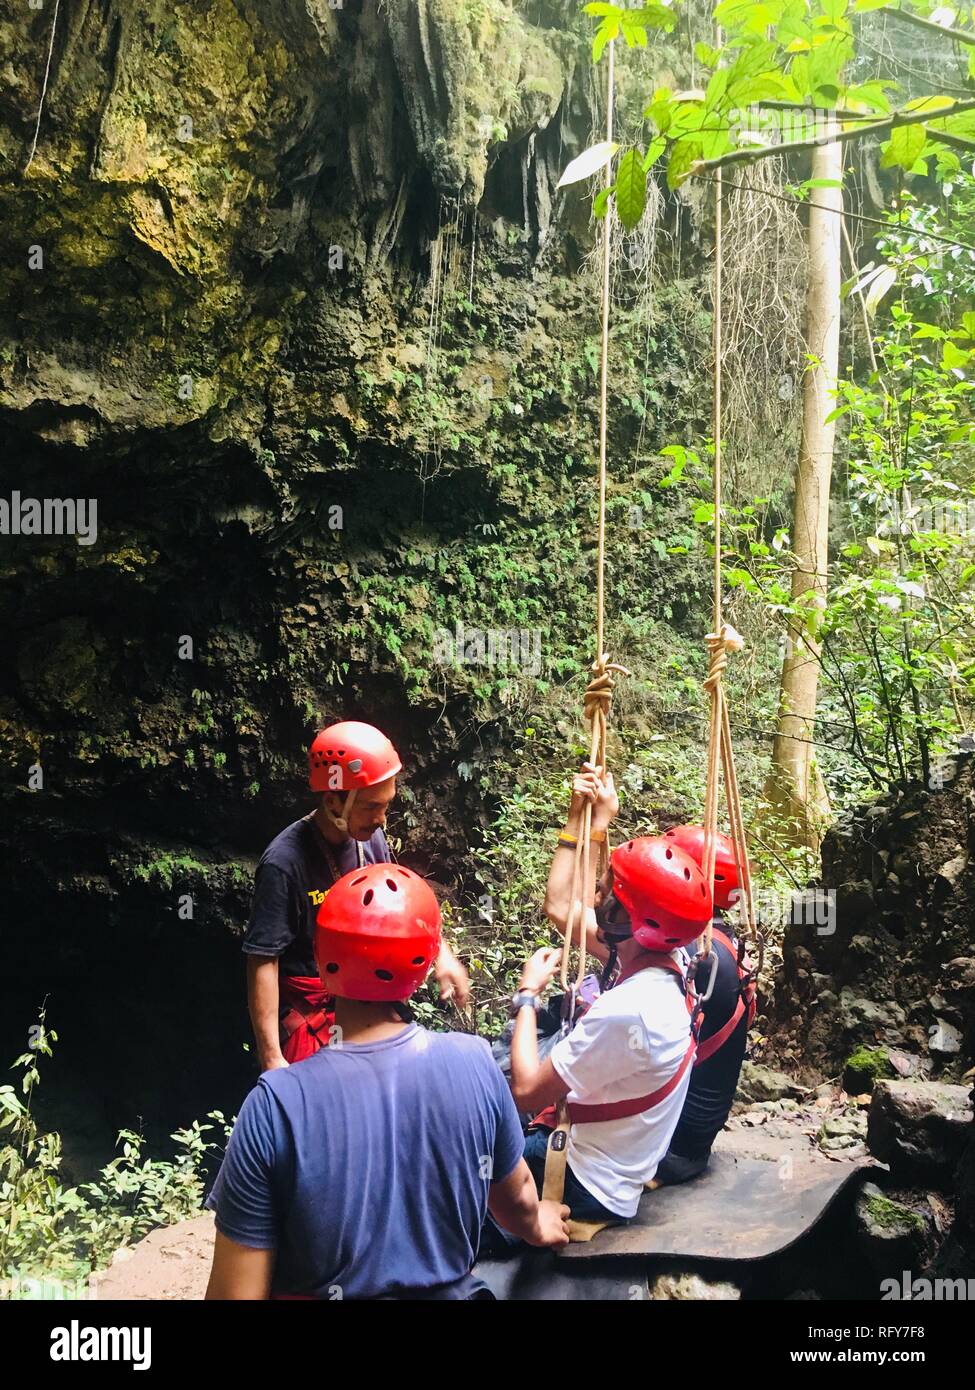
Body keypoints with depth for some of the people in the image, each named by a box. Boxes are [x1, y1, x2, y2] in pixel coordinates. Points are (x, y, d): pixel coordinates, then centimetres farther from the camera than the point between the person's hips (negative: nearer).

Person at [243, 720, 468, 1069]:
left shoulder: (370, 839, -6)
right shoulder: (285, 863, -25)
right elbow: (263, 963, -21)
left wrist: (442, 955, 0)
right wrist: (272, 1060, -20)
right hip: (309, 1023, -6)